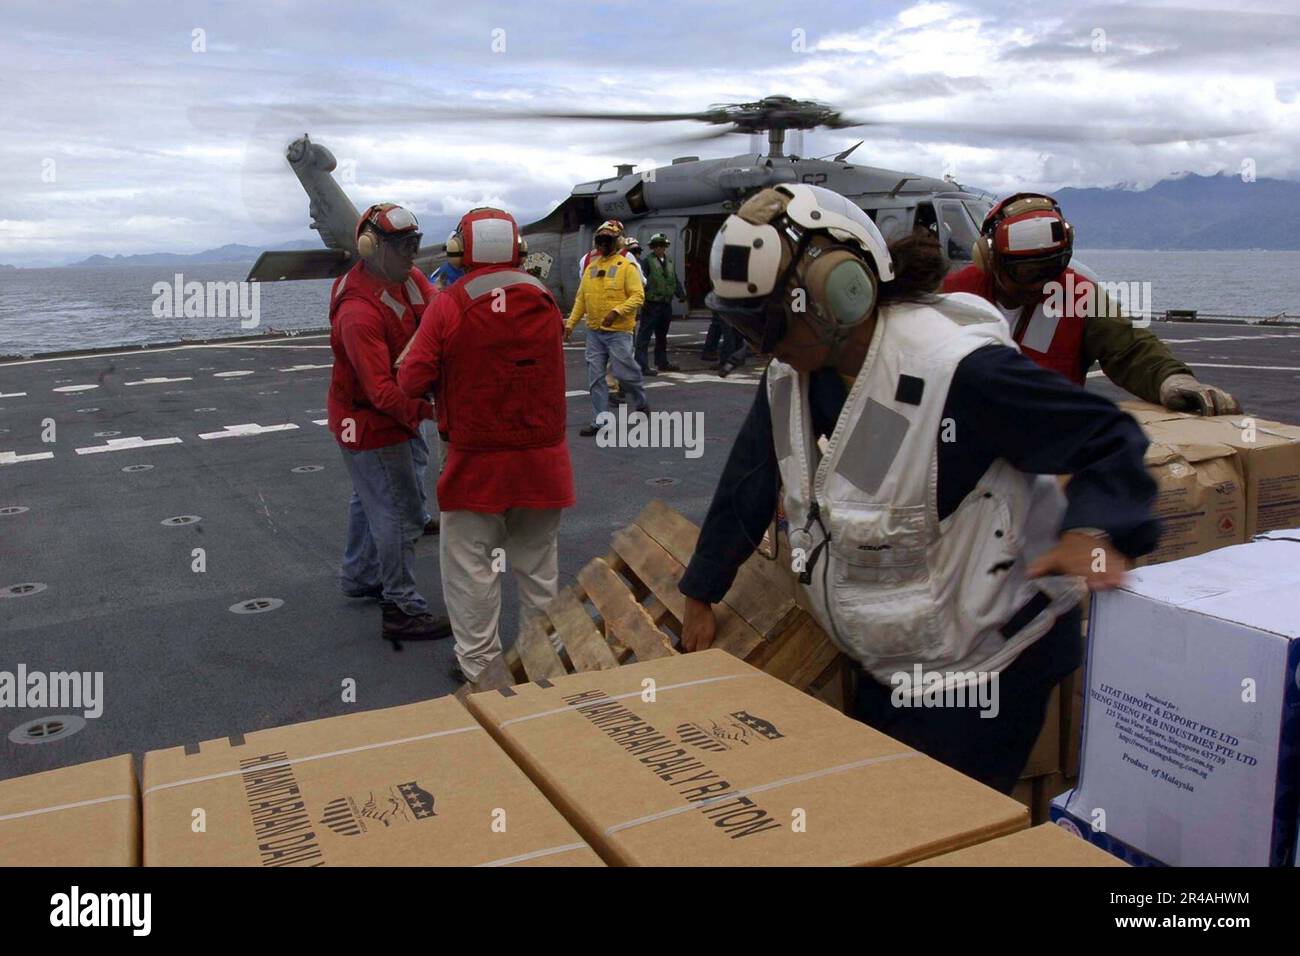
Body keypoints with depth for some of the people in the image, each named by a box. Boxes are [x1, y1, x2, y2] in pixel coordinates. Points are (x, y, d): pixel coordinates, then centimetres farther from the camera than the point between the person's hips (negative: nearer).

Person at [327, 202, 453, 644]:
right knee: (401, 514, -4)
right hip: (371, 423, -10)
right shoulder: (359, 312, -30)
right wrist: (430, 409, -43)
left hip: (395, 414, 10)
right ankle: (403, 611, 7)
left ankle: (359, 576, 46)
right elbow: (381, 390, -35)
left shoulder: (408, 278, -2)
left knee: (372, 498, 25)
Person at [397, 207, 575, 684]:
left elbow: (412, 381, -12)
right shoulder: (545, 302, 0)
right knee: (538, 564, 17)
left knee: (471, 565, 11)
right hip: (542, 460, 4)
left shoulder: (447, 307, -12)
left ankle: (478, 663, 19)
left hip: (475, 464, -4)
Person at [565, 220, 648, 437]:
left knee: (623, 372, -6)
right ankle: (599, 421, 10)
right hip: (594, 332, 6)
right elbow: (581, 300, 18)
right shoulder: (590, 268, 14)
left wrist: (616, 312, -23)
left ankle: (640, 403, 23)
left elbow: (638, 296, -12)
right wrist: (570, 323, 12)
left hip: (618, 332, -6)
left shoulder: (626, 266, -4)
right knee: (595, 377, 4)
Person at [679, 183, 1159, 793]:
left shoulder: (960, 372, -30)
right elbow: (747, 485, 7)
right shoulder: (788, 377, -6)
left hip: (986, 666, -8)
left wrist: (1093, 531, -40)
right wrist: (700, 597, 14)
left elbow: (1110, 439, -20)